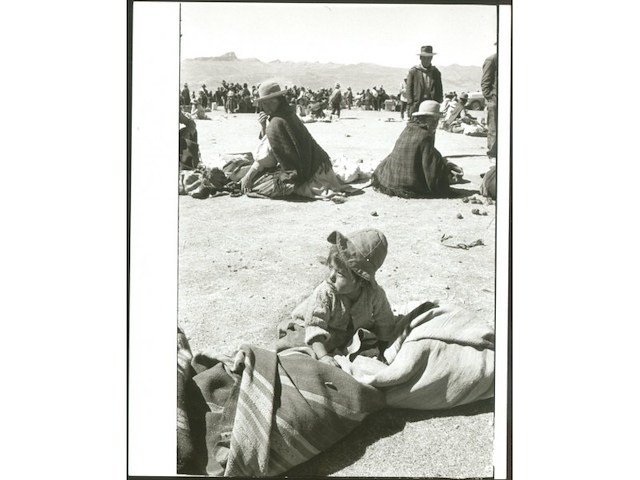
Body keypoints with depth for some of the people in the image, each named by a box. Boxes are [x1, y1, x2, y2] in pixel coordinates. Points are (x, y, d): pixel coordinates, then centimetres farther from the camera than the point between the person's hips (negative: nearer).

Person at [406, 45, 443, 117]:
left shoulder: (436, 72, 14)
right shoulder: (413, 71, 5)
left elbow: (439, 90, 14)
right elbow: (409, 89, 2)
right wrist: (410, 105, -7)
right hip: (416, 105, -2)